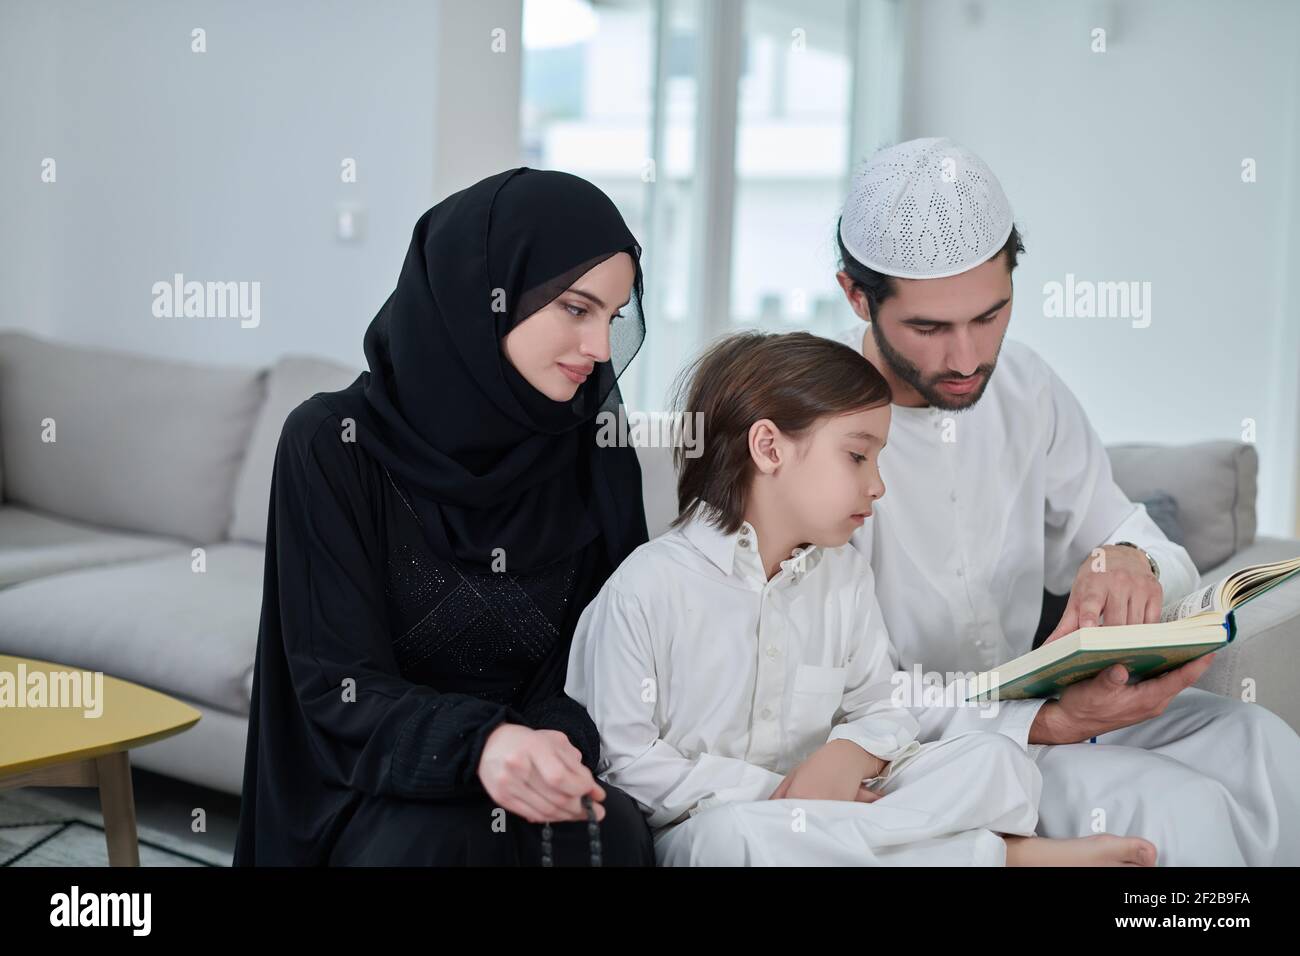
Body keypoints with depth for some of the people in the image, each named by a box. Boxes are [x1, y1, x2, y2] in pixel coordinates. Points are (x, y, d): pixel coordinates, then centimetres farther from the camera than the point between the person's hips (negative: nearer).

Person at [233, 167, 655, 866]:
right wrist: (480, 744, -34)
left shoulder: (598, 458, -2)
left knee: (608, 832, -29)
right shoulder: (334, 442, -11)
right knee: (431, 839, -33)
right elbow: (339, 685, -14)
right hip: (382, 790, -2)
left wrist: (557, 748, -23)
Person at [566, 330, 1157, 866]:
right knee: (738, 835, -41)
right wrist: (772, 795, -17)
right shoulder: (648, 585, -12)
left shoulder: (844, 575, 8)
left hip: (816, 814, 5)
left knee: (995, 761, -9)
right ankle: (1002, 855, -25)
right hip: (696, 830, -5)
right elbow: (623, 762, -12)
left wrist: (853, 752, -16)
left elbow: (881, 709, 9)